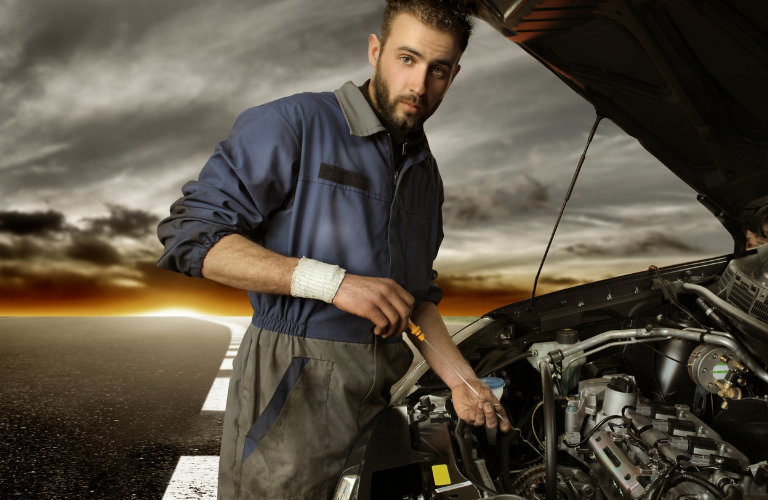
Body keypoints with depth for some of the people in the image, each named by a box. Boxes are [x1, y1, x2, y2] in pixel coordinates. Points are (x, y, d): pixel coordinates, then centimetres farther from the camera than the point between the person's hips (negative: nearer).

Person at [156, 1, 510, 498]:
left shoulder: (426, 173, 14)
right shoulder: (294, 123, -9)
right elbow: (191, 233, -17)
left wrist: (461, 379, 7)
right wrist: (332, 281, -23)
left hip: (383, 384, 6)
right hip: (293, 382, -6)